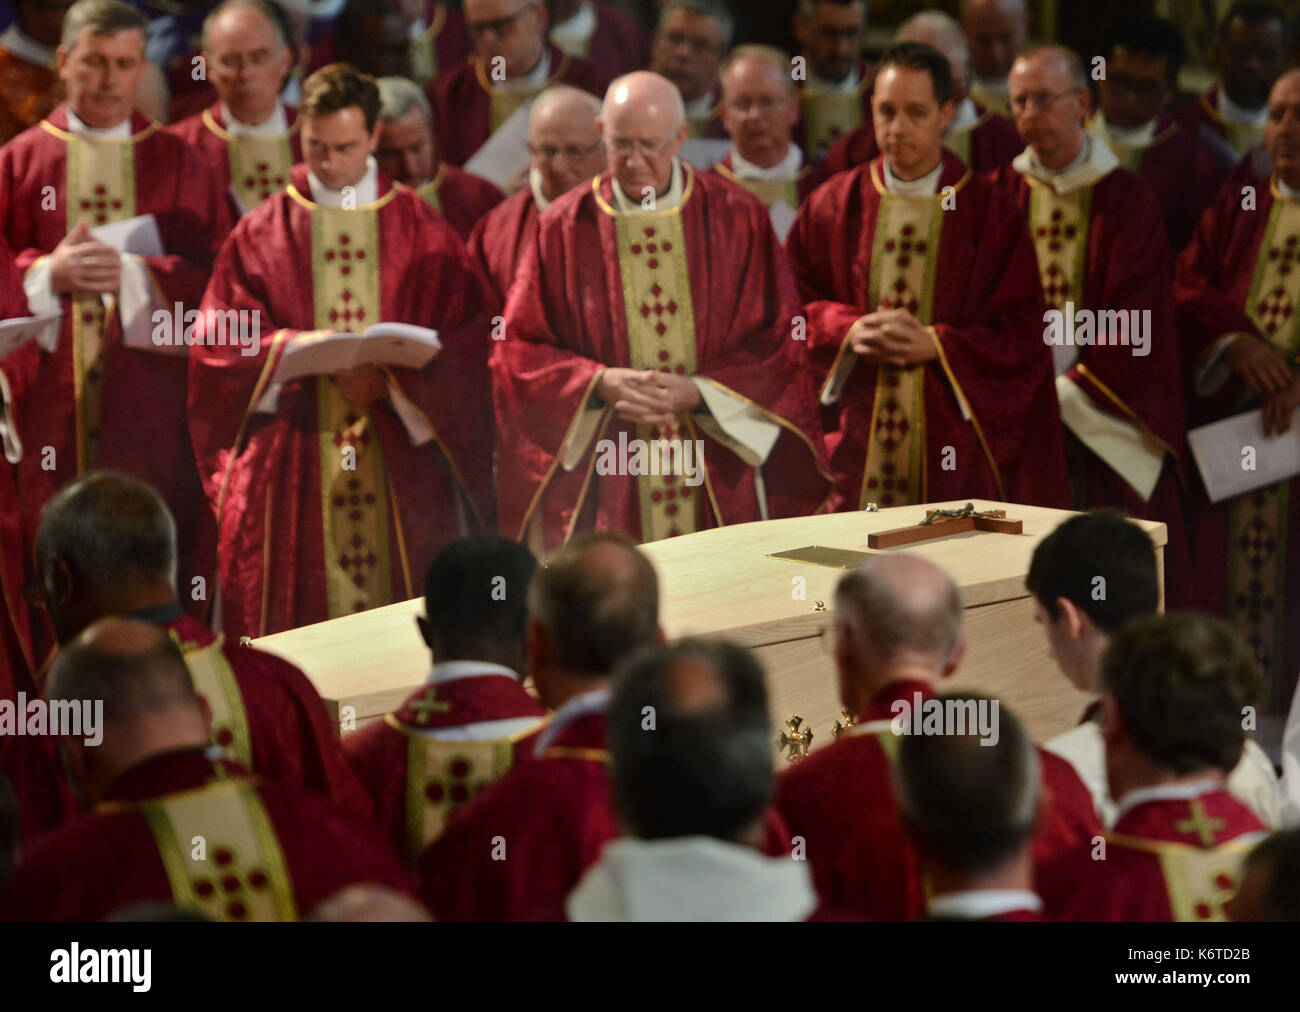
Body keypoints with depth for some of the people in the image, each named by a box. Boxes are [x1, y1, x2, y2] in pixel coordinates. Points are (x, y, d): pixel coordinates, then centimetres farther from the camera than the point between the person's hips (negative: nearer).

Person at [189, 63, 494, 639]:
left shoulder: (422, 232, 7)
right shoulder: (260, 235, 8)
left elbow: (466, 343, 1)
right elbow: (215, 342, 2)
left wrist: (392, 381, -15)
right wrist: (287, 348, -16)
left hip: (401, 474, 0)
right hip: (293, 477, 0)